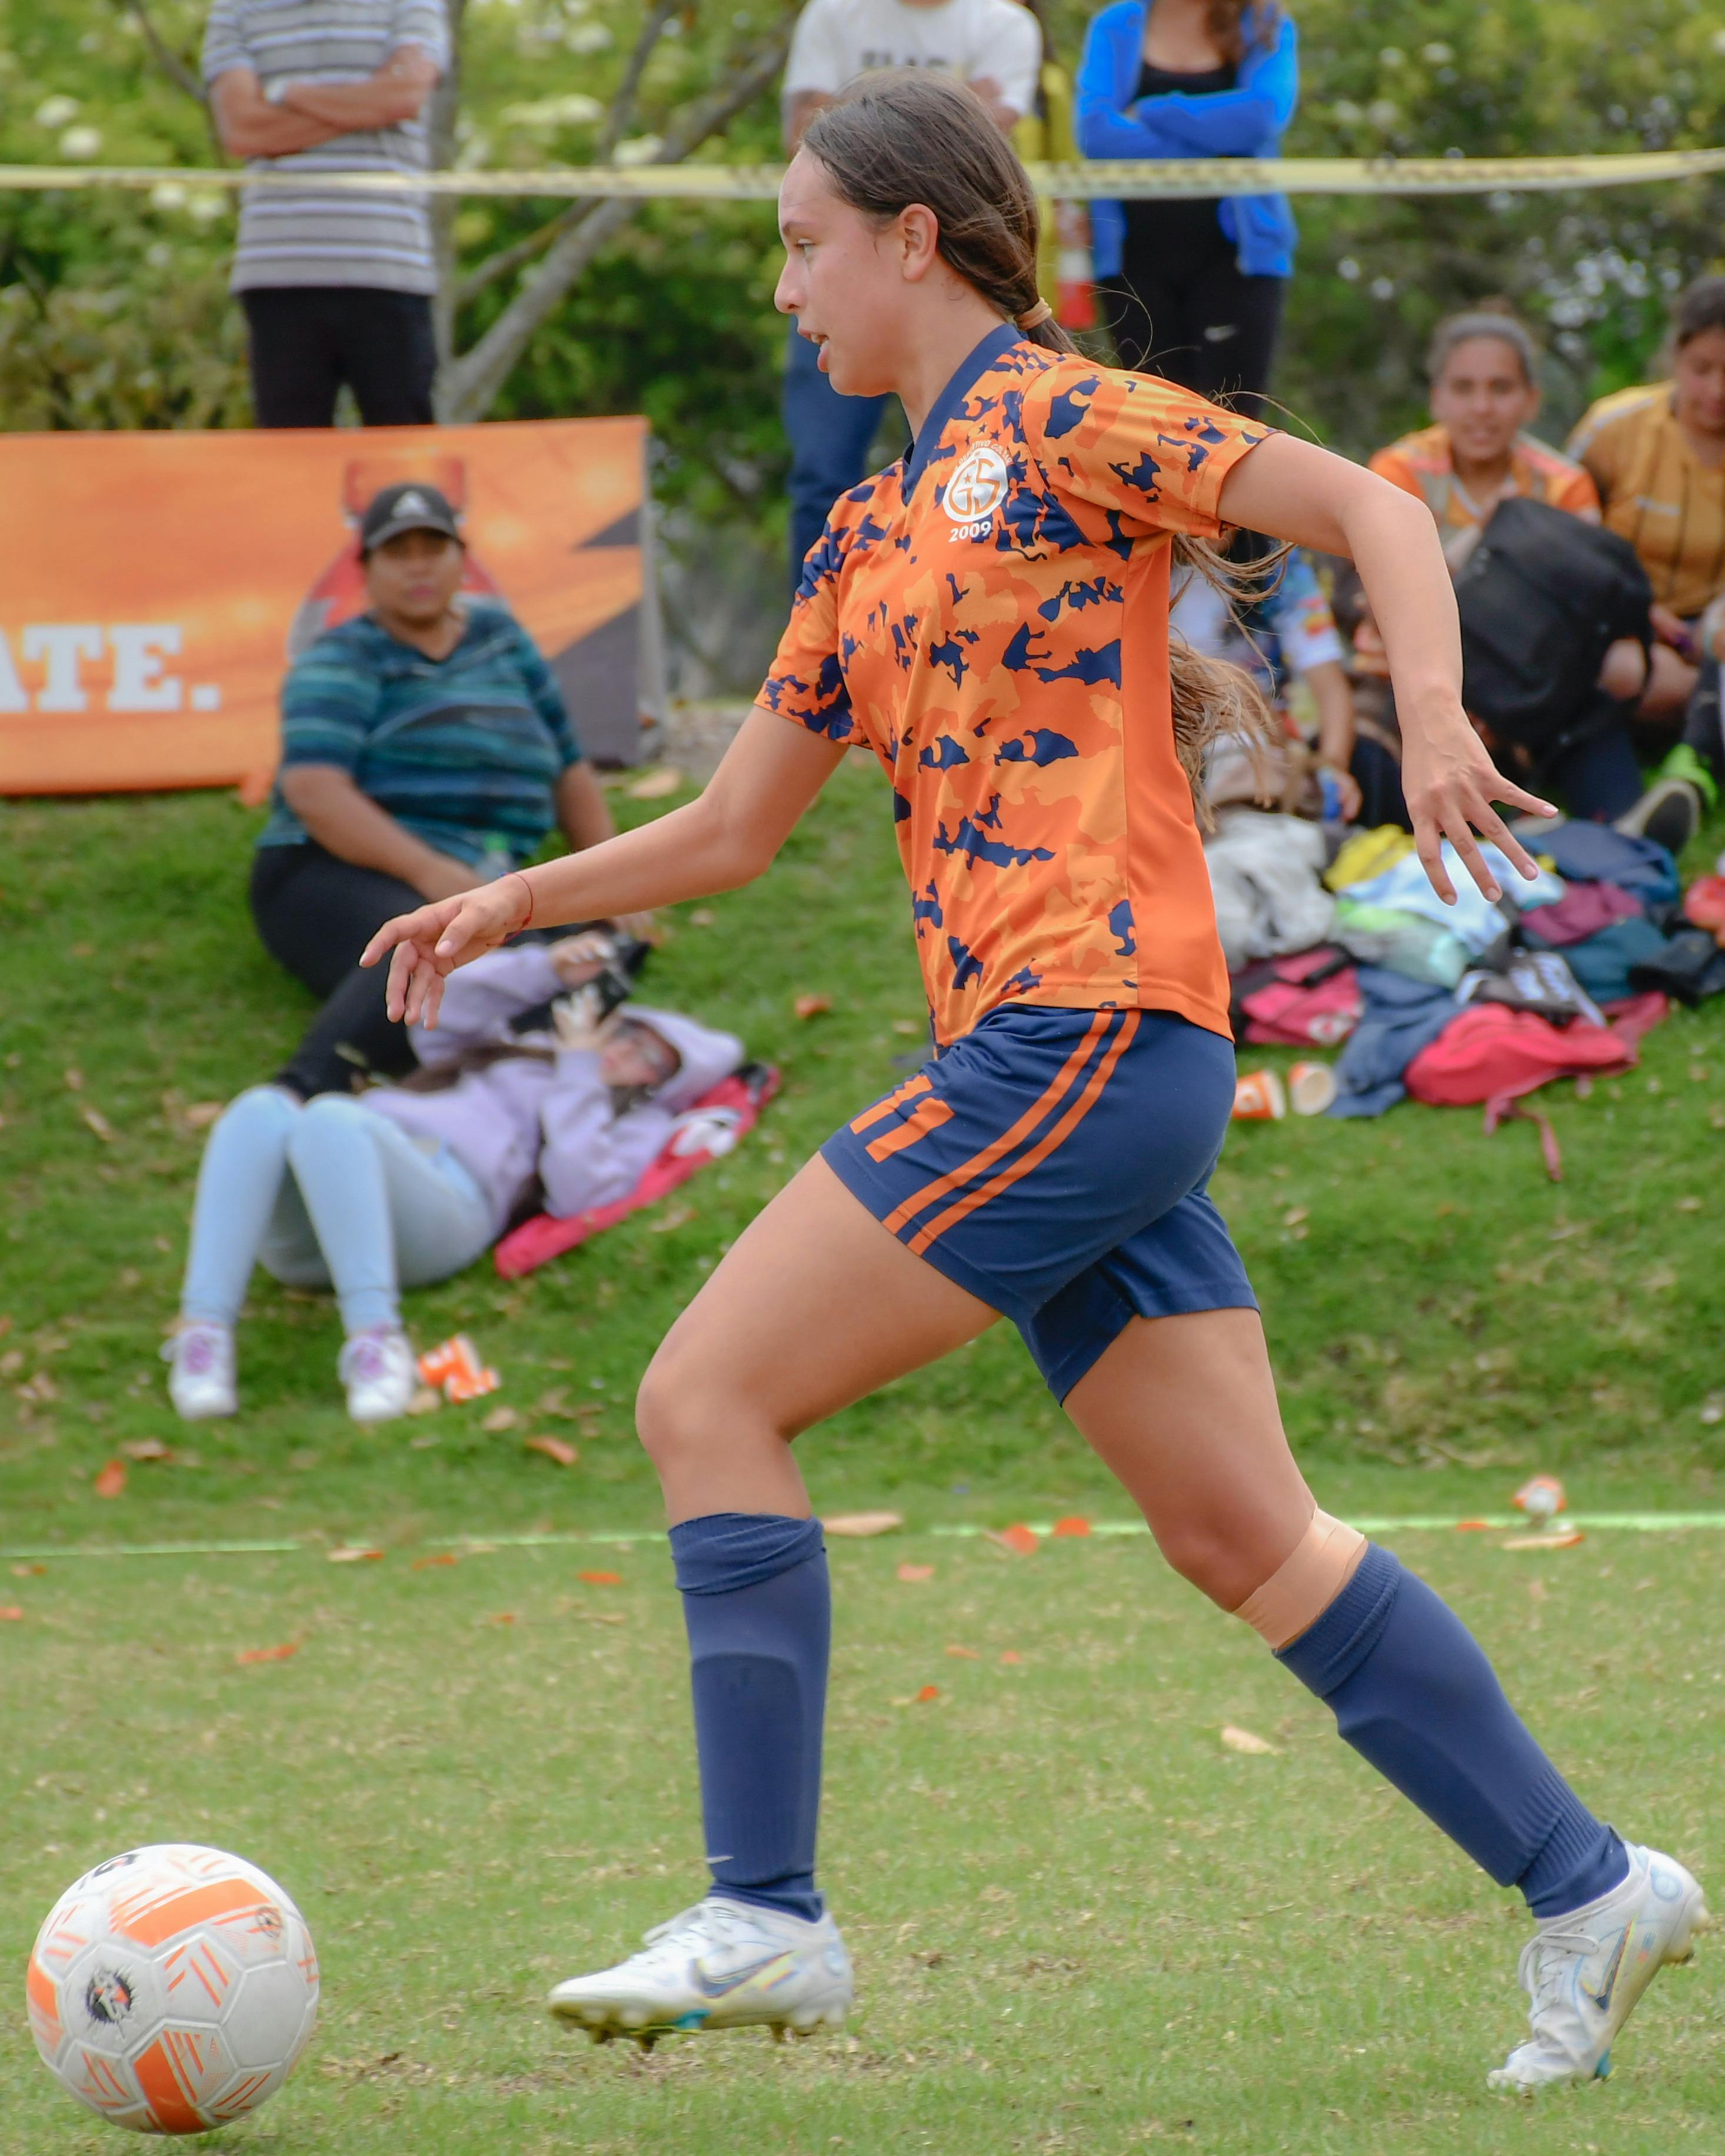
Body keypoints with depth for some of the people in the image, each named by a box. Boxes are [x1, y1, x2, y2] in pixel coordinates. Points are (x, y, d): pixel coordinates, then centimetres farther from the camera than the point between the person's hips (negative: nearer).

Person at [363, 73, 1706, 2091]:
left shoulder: (1062, 418, -1)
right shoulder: (870, 535, 23)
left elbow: (1370, 505, -7)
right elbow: (730, 827, 25)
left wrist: (1430, 712, -23)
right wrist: (510, 904, 15)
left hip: (1088, 1033, -9)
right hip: (1044, 1063, 9)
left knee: (707, 1397, -10)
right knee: (1246, 1538, 7)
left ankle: (763, 1914, -10)